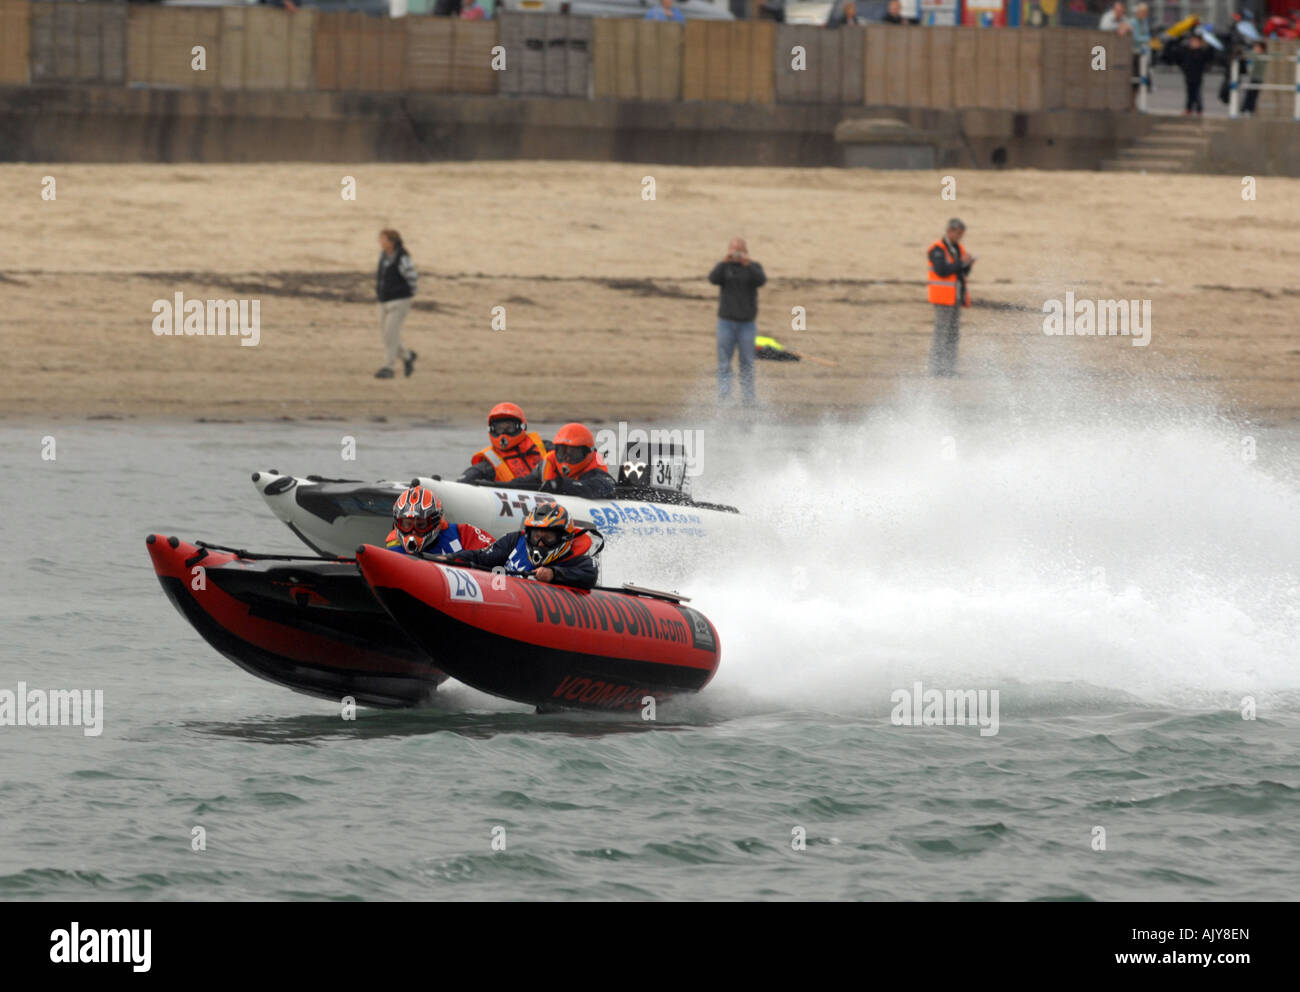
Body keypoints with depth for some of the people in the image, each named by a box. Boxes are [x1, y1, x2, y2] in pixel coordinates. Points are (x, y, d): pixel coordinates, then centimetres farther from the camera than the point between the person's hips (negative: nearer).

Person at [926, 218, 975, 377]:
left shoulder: (959, 248, 15)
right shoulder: (938, 249, -9)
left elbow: (963, 273, 16)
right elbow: (941, 270, -21)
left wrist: (967, 264, -5)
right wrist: (960, 262, -17)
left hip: (956, 297, 8)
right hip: (943, 298, -8)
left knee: (953, 333, 7)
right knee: (941, 332, -8)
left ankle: (950, 367, 10)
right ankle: (937, 368, -7)